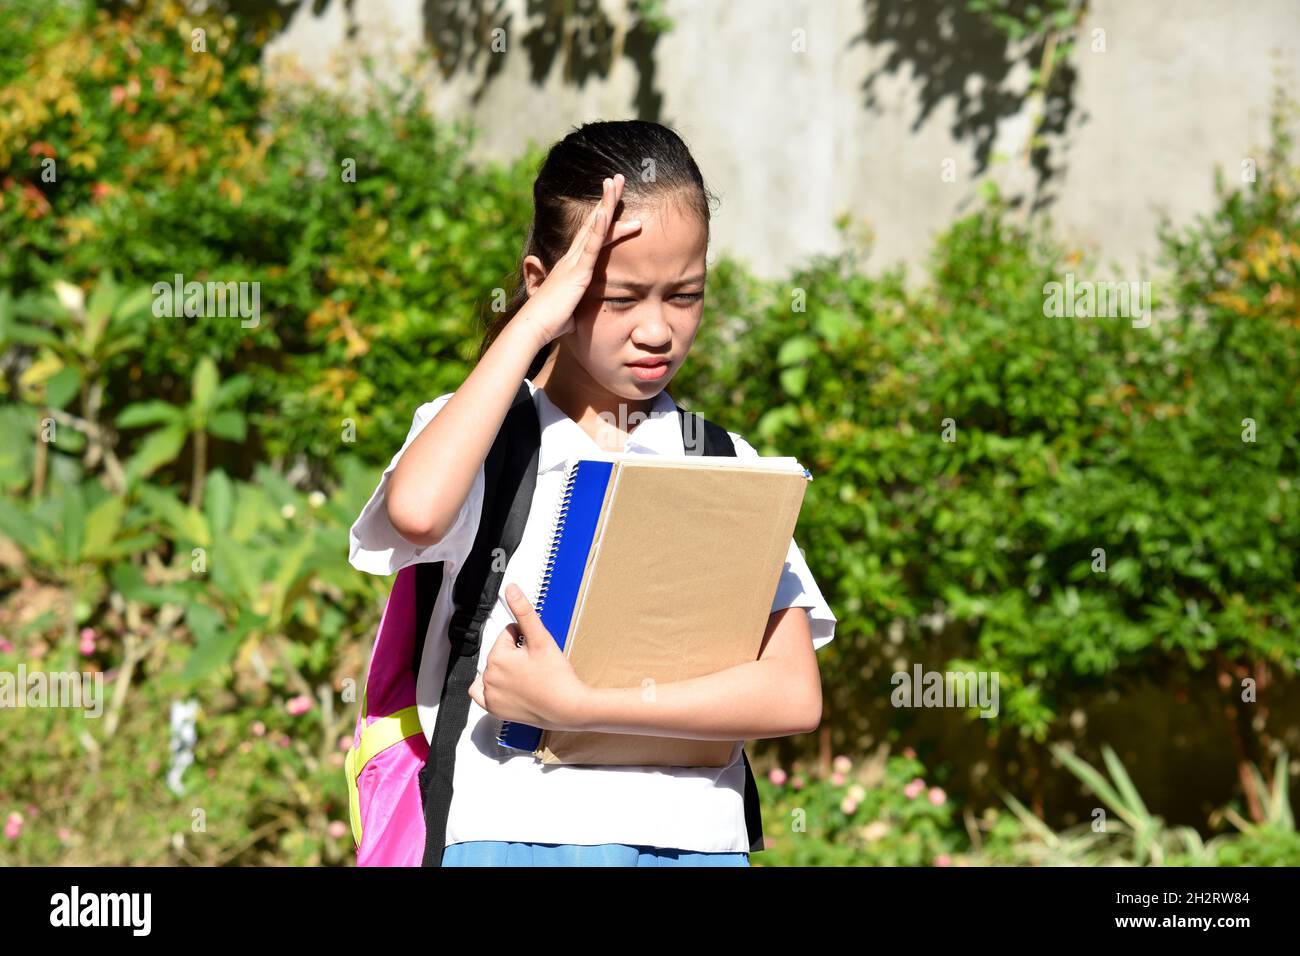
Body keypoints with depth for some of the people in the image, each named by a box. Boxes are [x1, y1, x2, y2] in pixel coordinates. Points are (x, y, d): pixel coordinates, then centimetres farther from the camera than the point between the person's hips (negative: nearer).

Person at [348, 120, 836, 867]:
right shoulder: (477, 429, 6)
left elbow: (794, 696, -2)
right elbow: (415, 511, -20)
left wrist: (578, 702, -12)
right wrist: (535, 322, -11)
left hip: (695, 834, 1)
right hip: (518, 830, -1)